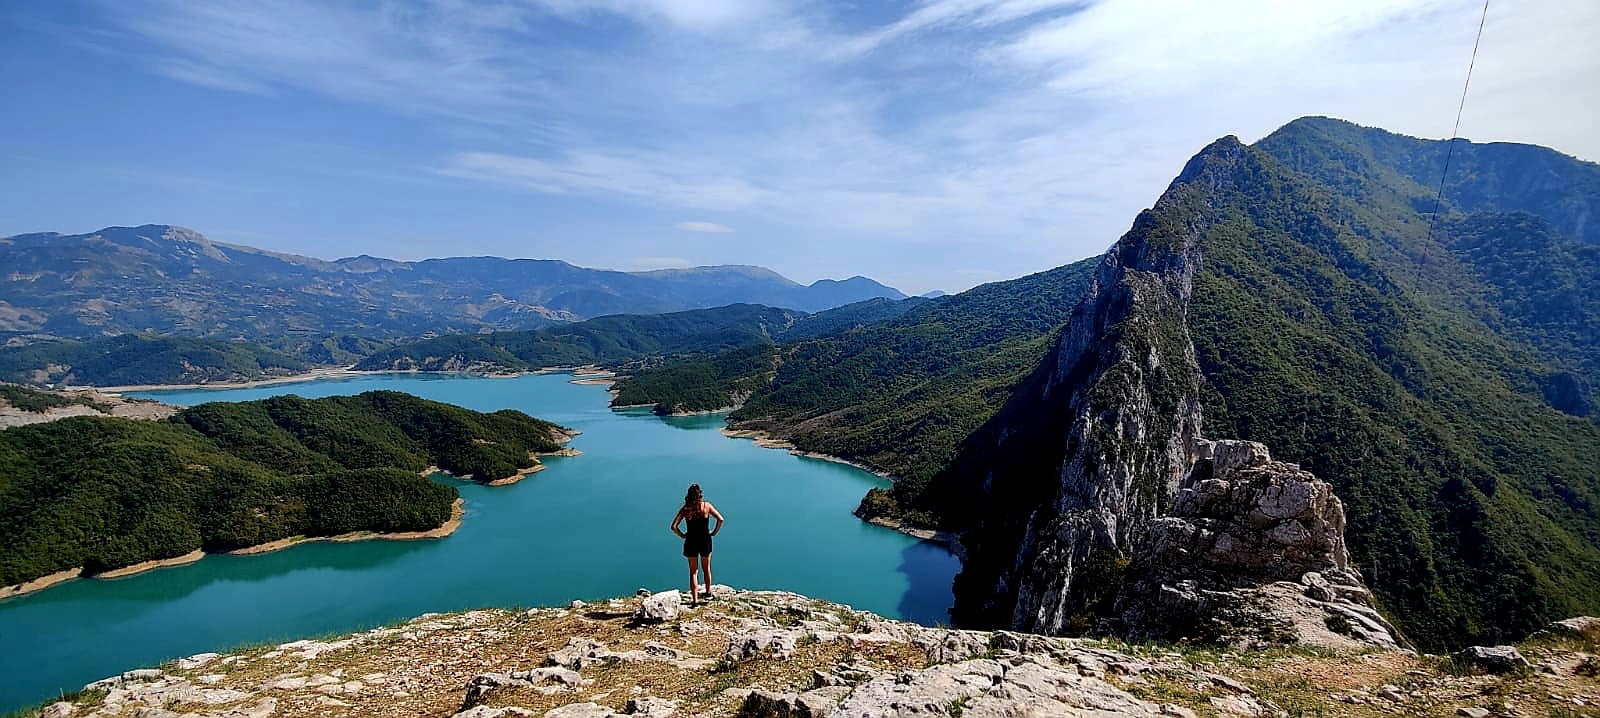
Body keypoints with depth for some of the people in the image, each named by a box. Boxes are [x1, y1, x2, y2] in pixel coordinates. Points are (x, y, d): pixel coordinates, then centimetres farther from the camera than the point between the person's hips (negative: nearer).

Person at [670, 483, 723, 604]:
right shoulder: (707, 506, -9)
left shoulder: (685, 509, -9)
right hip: (705, 541, 1)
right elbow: (720, 519, -14)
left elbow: (674, 527, -14)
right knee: (706, 569, 22)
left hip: (691, 542, -1)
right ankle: (708, 592, 37)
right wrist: (714, 532, -2)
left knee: (693, 571, 12)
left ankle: (695, 599, 12)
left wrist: (682, 535, 0)